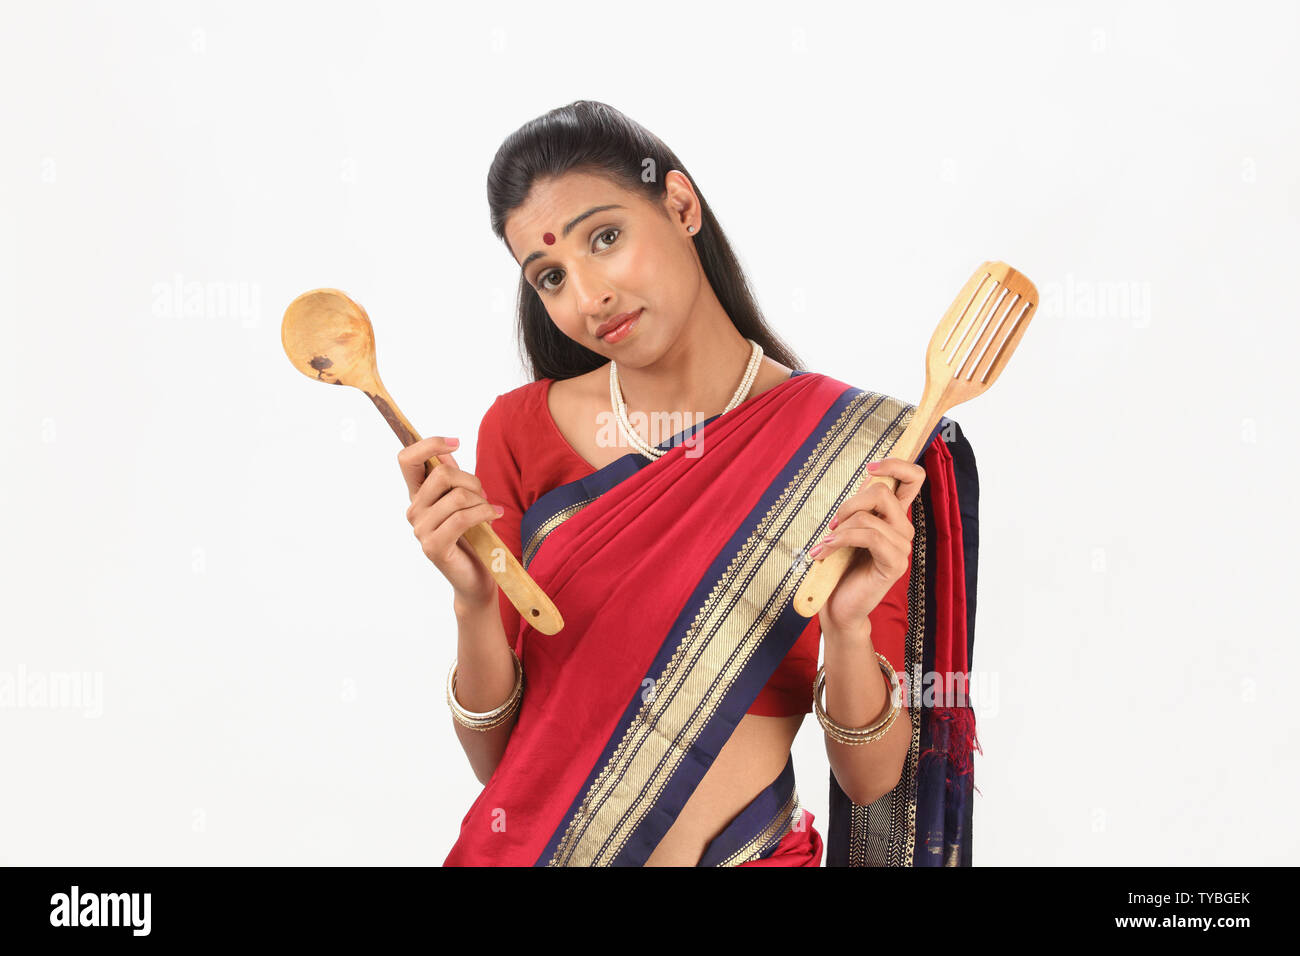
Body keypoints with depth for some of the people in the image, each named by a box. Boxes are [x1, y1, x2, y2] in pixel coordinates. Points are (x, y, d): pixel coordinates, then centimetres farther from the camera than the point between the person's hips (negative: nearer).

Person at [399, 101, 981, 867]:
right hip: (526, 847, 1)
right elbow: (496, 757, -2)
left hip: (748, 853, -1)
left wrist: (848, 629, -22)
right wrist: (474, 604, -18)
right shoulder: (522, 431, -3)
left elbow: (872, 779, -6)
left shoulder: (858, 448, -8)